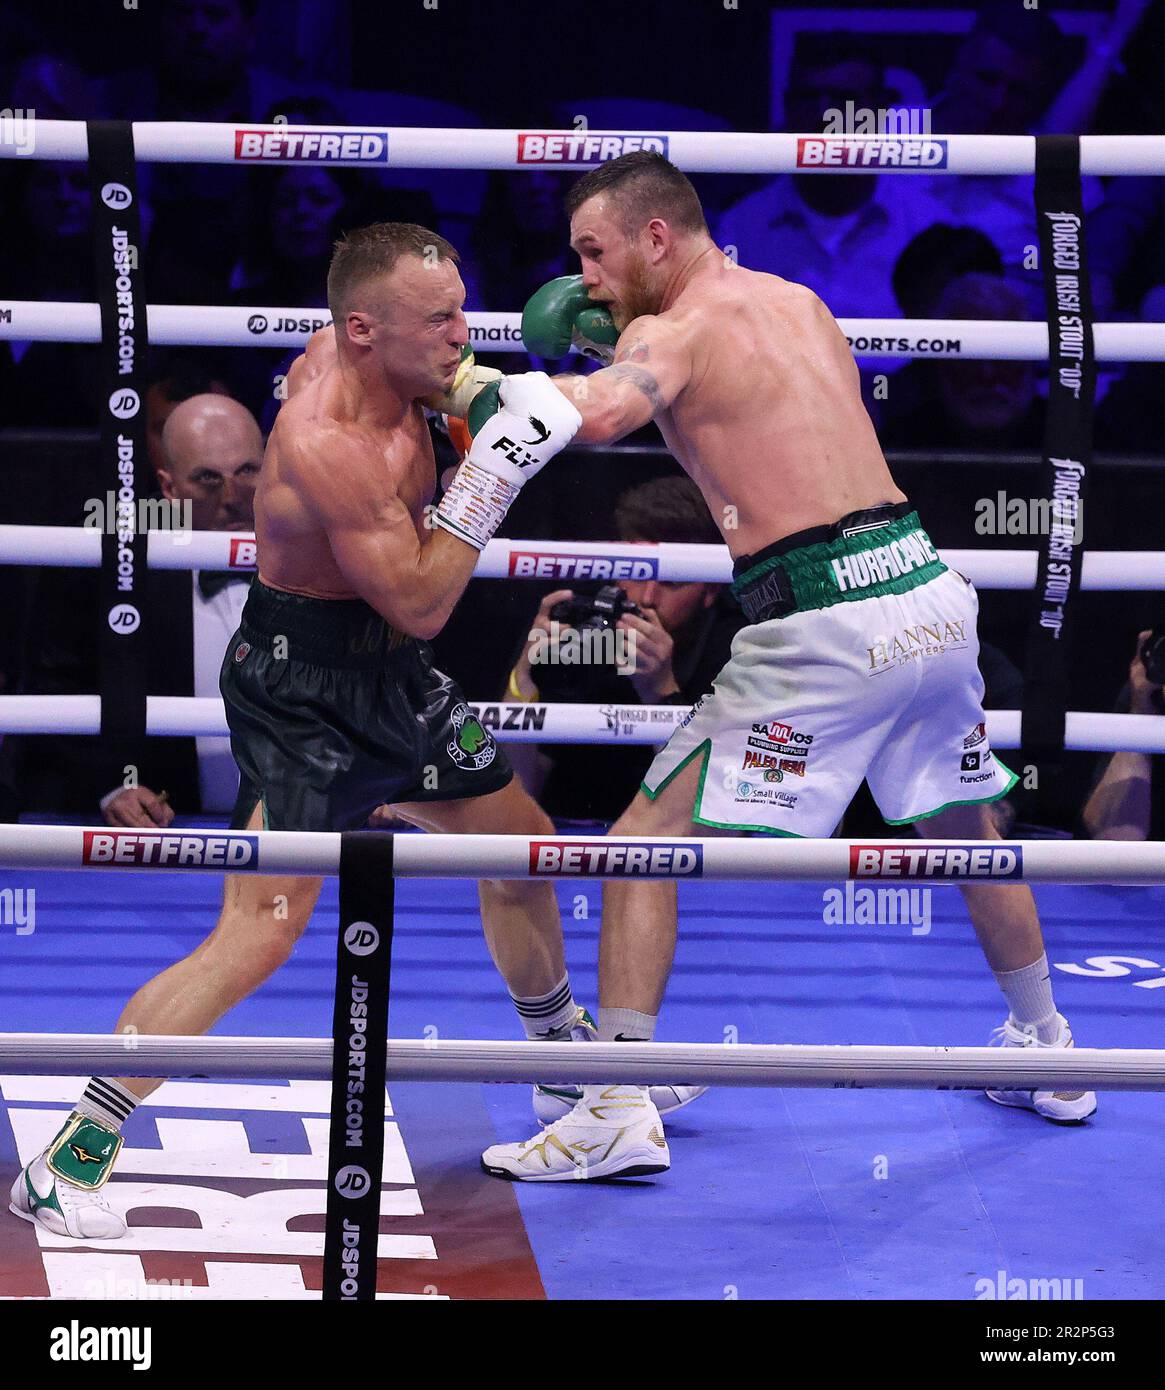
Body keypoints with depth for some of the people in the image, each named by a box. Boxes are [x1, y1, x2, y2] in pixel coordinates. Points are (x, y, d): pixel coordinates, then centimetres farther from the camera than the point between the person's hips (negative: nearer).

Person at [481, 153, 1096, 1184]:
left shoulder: (675, 331, -5)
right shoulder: (800, 301, 18)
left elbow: (602, 413, -27)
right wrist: (613, 332, 25)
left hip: (822, 623, -7)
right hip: (929, 590, 8)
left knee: (643, 848, 0)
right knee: (966, 829, 29)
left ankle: (619, 1112, -6)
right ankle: (1047, 1057, 43)